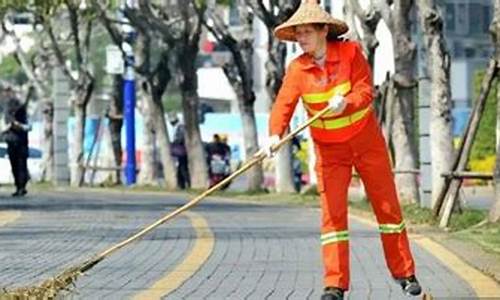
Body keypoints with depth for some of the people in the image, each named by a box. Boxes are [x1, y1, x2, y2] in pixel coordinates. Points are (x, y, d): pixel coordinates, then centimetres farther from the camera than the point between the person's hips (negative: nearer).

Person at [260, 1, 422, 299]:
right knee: (332, 213, -7)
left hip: (367, 140, -1)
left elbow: (366, 90, -19)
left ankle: (405, 273, 18)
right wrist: (275, 135, -38)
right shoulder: (297, 68, -8)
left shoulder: (351, 52, -11)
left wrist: (345, 102, -40)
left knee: (387, 205, 6)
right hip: (329, 148, 1)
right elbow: (284, 104, -19)